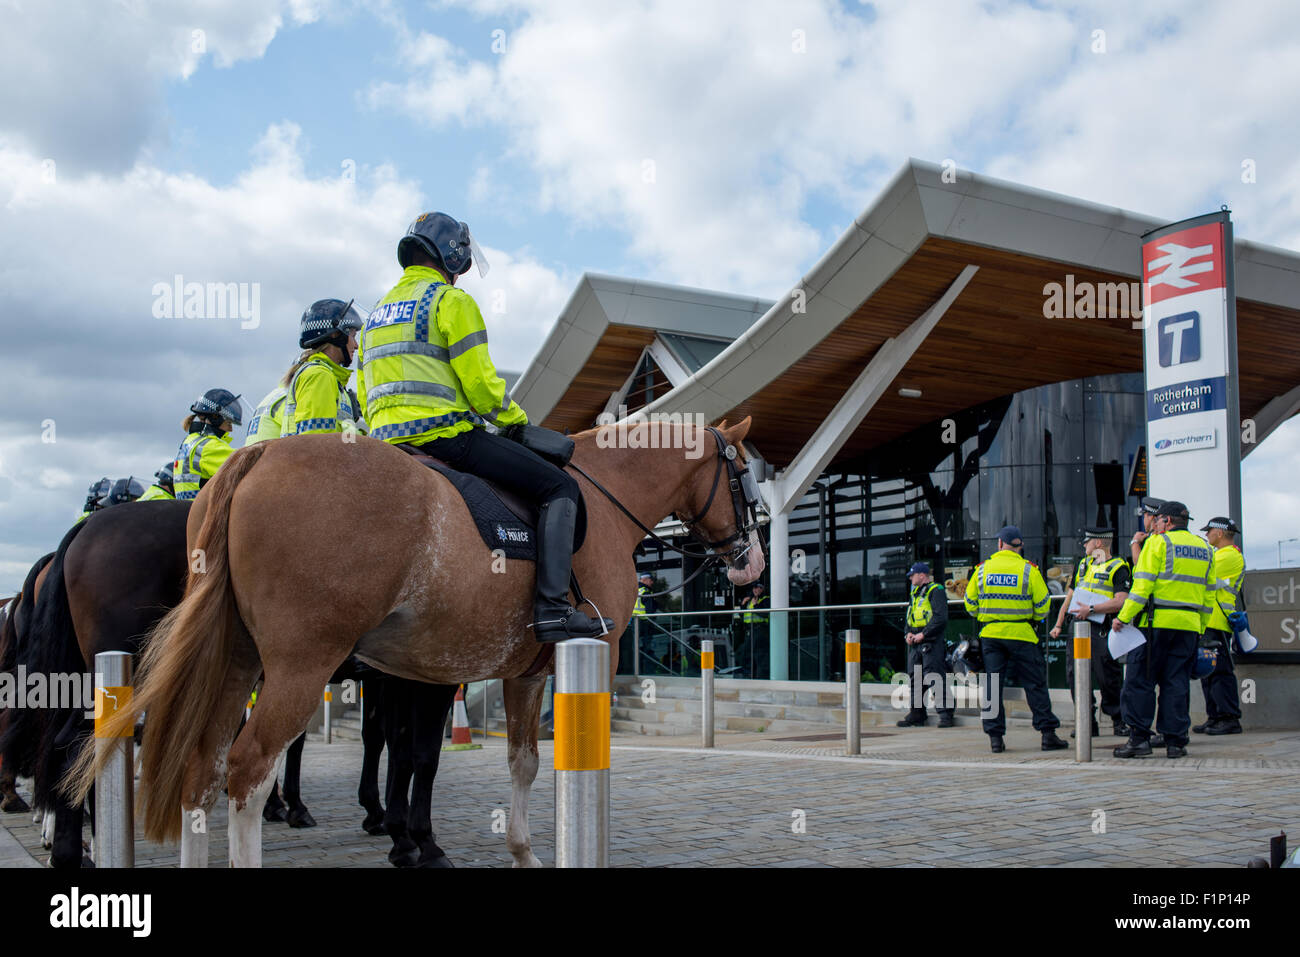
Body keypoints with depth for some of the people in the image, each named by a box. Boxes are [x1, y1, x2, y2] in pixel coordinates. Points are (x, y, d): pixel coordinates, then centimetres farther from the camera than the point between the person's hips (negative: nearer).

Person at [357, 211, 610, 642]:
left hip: (389, 443, 9)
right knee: (560, 487, -5)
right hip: (446, 434, -8)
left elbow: (364, 395, 21)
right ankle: (552, 608, -20)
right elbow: (479, 382, -10)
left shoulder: (379, 310, 23)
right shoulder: (452, 300, -2)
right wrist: (517, 421, 5)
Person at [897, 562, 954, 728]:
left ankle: (946, 714, -7)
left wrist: (923, 634, -18)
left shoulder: (936, 591, -7)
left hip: (931, 642, -9)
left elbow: (940, 618, -16)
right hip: (915, 645, 9)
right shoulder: (915, 593, 21)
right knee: (914, 679, 9)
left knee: (935, 678, -11)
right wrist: (908, 633, 6)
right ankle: (917, 715, 16)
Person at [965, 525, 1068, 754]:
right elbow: (1043, 606, -2)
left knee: (992, 684, 7)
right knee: (1035, 684, 5)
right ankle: (1048, 733, 6)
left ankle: (995, 736, 5)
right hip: (1021, 634, -2)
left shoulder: (982, 569, 3)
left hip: (990, 634, 2)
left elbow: (970, 604, 8)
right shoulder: (1028, 569, -4)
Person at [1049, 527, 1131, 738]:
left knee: (1109, 679, -4)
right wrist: (1059, 625, 20)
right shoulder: (1083, 564, 19)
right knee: (1075, 676, 2)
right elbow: (1070, 596, 24)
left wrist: (1091, 609, -20)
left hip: (1102, 631, -7)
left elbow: (1120, 602, -15)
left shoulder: (1118, 568, -3)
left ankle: (1119, 722, 10)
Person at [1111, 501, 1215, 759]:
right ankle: (1175, 741, 8)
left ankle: (1139, 738, -2)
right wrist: (1200, 629, 21)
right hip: (1189, 625, 6)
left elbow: (1143, 585, -10)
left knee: (1139, 680, 1)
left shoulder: (1158, 542, -3)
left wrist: (1123, 617, -8)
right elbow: (1209, 594, 17)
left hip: (1157, 622, -5)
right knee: (1177, 683, 9)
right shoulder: (1205, 549, 16)